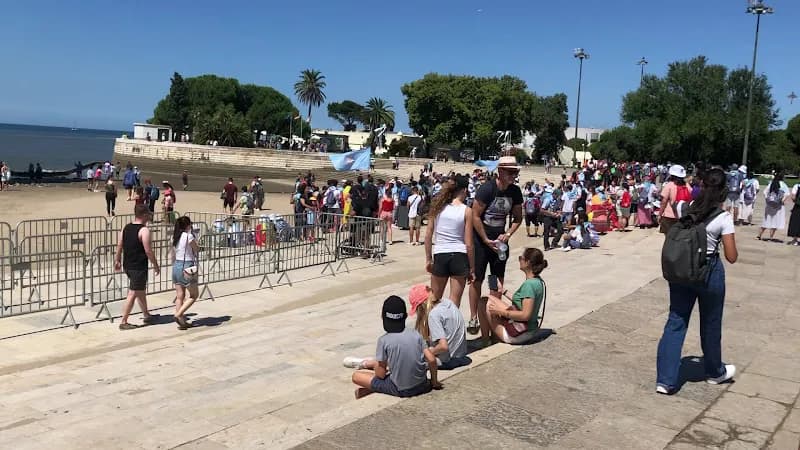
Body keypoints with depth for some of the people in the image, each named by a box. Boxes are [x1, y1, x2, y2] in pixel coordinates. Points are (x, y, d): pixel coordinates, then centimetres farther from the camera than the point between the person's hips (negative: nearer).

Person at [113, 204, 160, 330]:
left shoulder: (126, 228, 7)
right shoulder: (144, 230, -16)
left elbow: (119, 246, 12)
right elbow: (148, 250, -18)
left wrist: (117, 261, 22)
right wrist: (156, 265, -9)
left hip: (127, 265, 9)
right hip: (139, 267, -9)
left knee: (141, 290, 21)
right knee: (133, 294, -2)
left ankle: (147, 315, 34)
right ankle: (123, 322, 0)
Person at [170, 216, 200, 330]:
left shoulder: (174, 237, 7)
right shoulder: (189, 236, -14)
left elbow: (173, 255, 14)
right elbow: (197, 250, -1)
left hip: (176, 266, 7)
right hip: (187, 267, -7)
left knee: (180, 297, 10)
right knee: (193, 295, 6)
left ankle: (181, 321, 13)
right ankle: (178, 314, -7)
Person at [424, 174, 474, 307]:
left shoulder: (439, 207, 3)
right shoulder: (466, 211, -5)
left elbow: (428, 235, 3)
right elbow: (468, 244, -6)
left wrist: (428, 259, 12)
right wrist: (472, 268, 1)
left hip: (440, 256, 3)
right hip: (459, 257, -2)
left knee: (434, 299, 19)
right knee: (454, 302, 5)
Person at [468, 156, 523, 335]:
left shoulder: (515, 191, -1)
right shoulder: (487, 188, -18)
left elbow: (518, 218, 9)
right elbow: (475, 216, -16)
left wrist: (508, 234, -8)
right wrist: (487, 241, -15)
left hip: (499, 239, 5)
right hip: (481, 239, -5)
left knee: (499, 279, 11)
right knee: (477, 279, -2)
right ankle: (473, 319, 5)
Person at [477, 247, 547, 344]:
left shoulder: (529, 284, -23)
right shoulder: (538, 281, 5)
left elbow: (526, 315, -27)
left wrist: (502, 312, -18)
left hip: (519, 334, -10)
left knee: (484, 301, -4)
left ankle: (485, 339, 7)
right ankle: (493, 335, 19)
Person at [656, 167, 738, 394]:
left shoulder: (686, 208, -1)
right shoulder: (723, 218, -12)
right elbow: (732, 257, -10)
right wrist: (728, 241, 8)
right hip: (708, 272, -3)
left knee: (675, 322, 7)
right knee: (710, 324, 17)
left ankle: (665, 380, 4)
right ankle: (714, 372, 40)